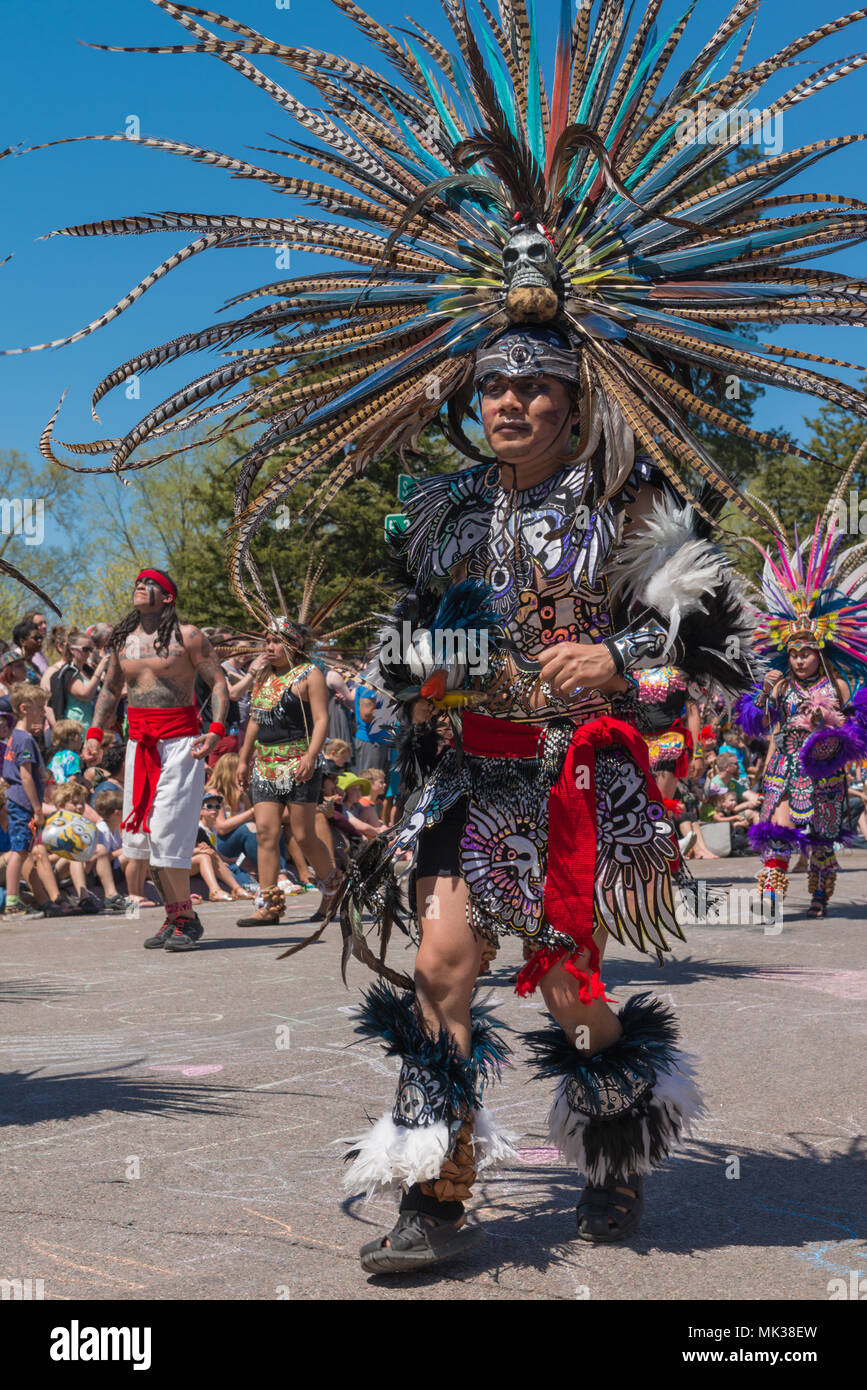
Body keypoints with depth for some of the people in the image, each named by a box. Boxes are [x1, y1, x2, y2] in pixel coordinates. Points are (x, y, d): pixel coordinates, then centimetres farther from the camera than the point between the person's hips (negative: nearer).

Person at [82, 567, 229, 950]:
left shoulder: (186, 635, -3)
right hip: (140, 743, 6)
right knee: (141, 832, 4)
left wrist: (216, 731, -15)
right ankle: (174, 916, 14)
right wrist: (95, 733, 9)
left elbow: (219, 682, -3)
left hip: (180, 742, -6)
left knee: (166, 831, -12)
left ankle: (186, 919, 0)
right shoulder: (122, 639, 13)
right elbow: (110, 689, 21)